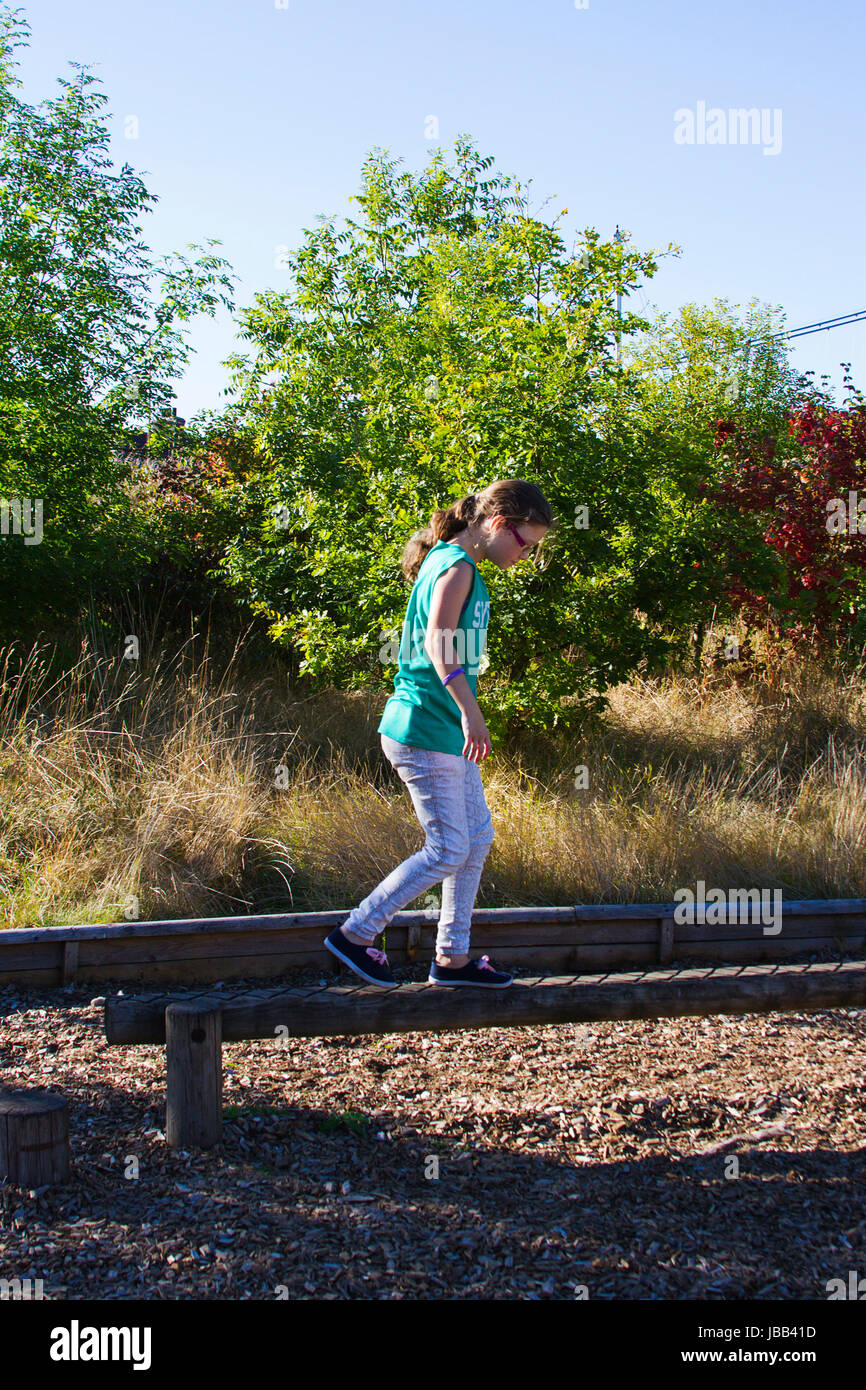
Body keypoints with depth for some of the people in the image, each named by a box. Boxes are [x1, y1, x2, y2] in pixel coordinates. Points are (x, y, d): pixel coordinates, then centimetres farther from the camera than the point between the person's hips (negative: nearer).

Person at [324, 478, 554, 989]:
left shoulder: (454, 564, 16)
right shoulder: (456, 567, -15)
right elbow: (437, 641, -30)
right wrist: (470, 711, -37)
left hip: (447, 734, 10)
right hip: (423, 730, -10)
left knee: (478, 837, 13)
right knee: (448, 850, -6)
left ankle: (453, 957, 20)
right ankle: (355, 933, 5)